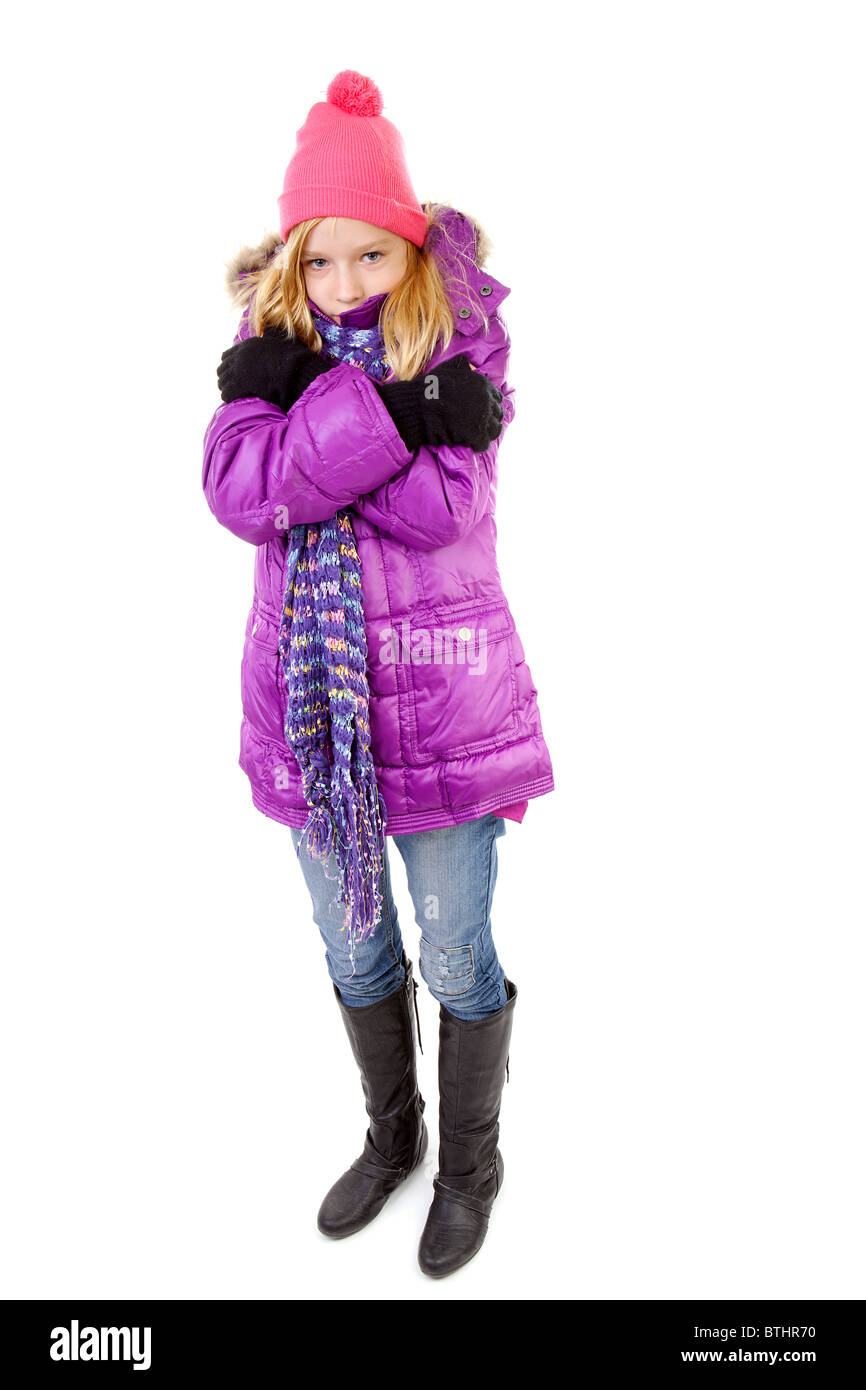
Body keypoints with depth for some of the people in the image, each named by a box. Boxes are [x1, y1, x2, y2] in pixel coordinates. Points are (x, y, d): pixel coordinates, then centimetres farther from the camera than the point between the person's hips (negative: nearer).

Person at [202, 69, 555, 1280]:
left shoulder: (457, 345, -5)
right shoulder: (267, 349, 4)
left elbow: (445, 509, -21)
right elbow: (237, 494, -15)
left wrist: (292, 400, -21)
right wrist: (390, 409, -23)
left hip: (440, 706, -3)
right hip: (312, 709, 4)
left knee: (456, 960, 11)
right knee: (354, 950, 19)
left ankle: (470, 1165, 39)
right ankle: (392, 1134, 46)